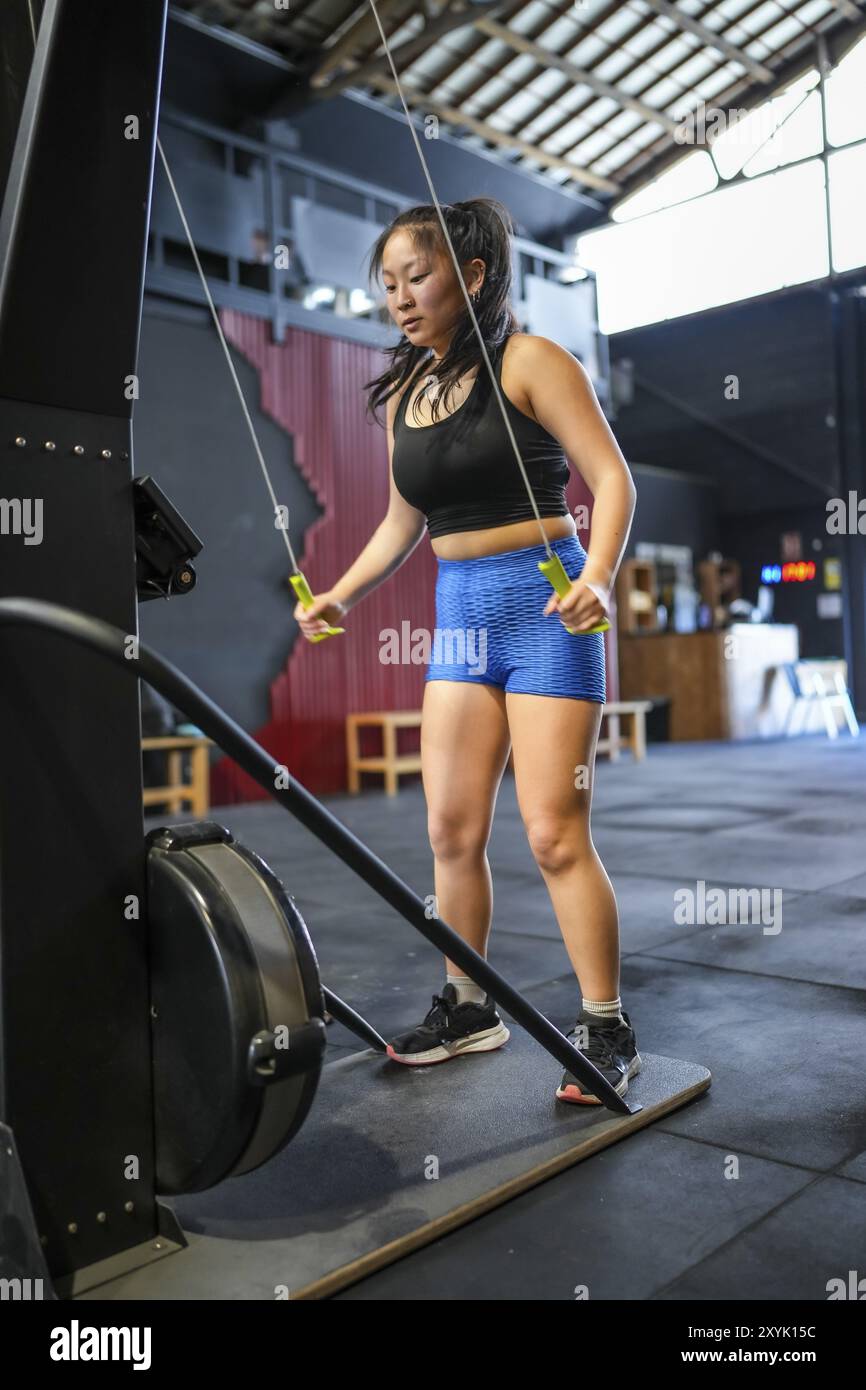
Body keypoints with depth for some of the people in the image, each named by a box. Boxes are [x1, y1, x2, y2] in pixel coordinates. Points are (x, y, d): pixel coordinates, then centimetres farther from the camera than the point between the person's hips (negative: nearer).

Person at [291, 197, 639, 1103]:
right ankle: (468, 1009, 22)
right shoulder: (402, 395, 14)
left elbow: (611, 476, -10)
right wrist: (340, 596, 14)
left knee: (553, 833, -8)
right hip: (459, 618, 6)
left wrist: (598, 576, -26)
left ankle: (607, 1033, 7)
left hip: (544, 607, -6)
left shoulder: (526, 361, -5)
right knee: (451, 829, 6)